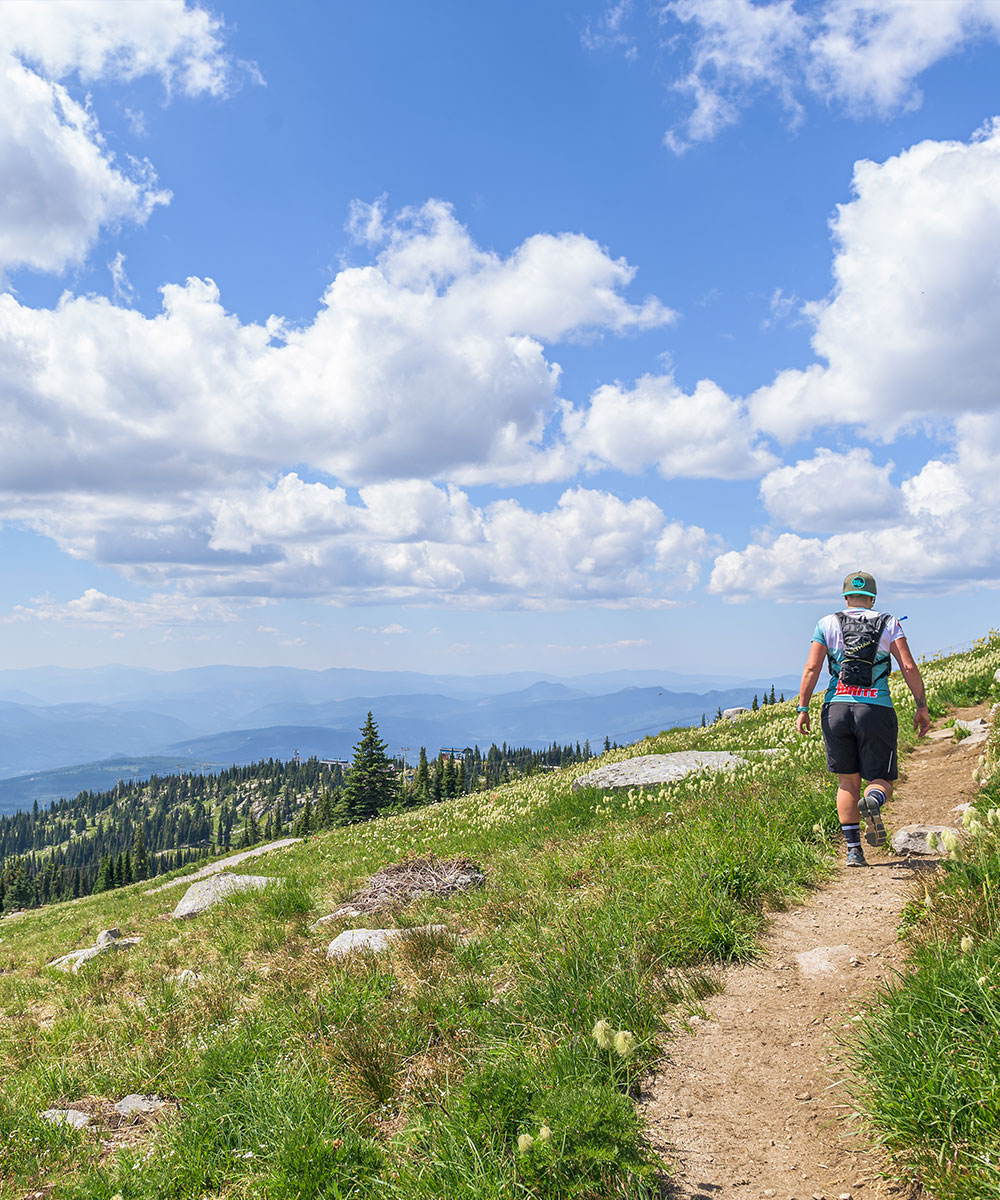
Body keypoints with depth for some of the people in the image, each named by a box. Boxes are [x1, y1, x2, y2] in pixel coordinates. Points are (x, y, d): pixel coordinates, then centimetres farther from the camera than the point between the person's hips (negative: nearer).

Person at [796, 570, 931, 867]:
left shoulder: (828, 624, 10)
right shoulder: (888, 624, 9)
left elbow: (812, 668, 0)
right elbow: (909, 667, -1)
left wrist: (803, 709, 1)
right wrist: (922, 706, 4)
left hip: (836, 709, 1)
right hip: (876, 709, -1)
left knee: (848, 782, 11)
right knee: (882, 780, 6)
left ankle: (853, 850, 5)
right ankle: (872, 803, -29)